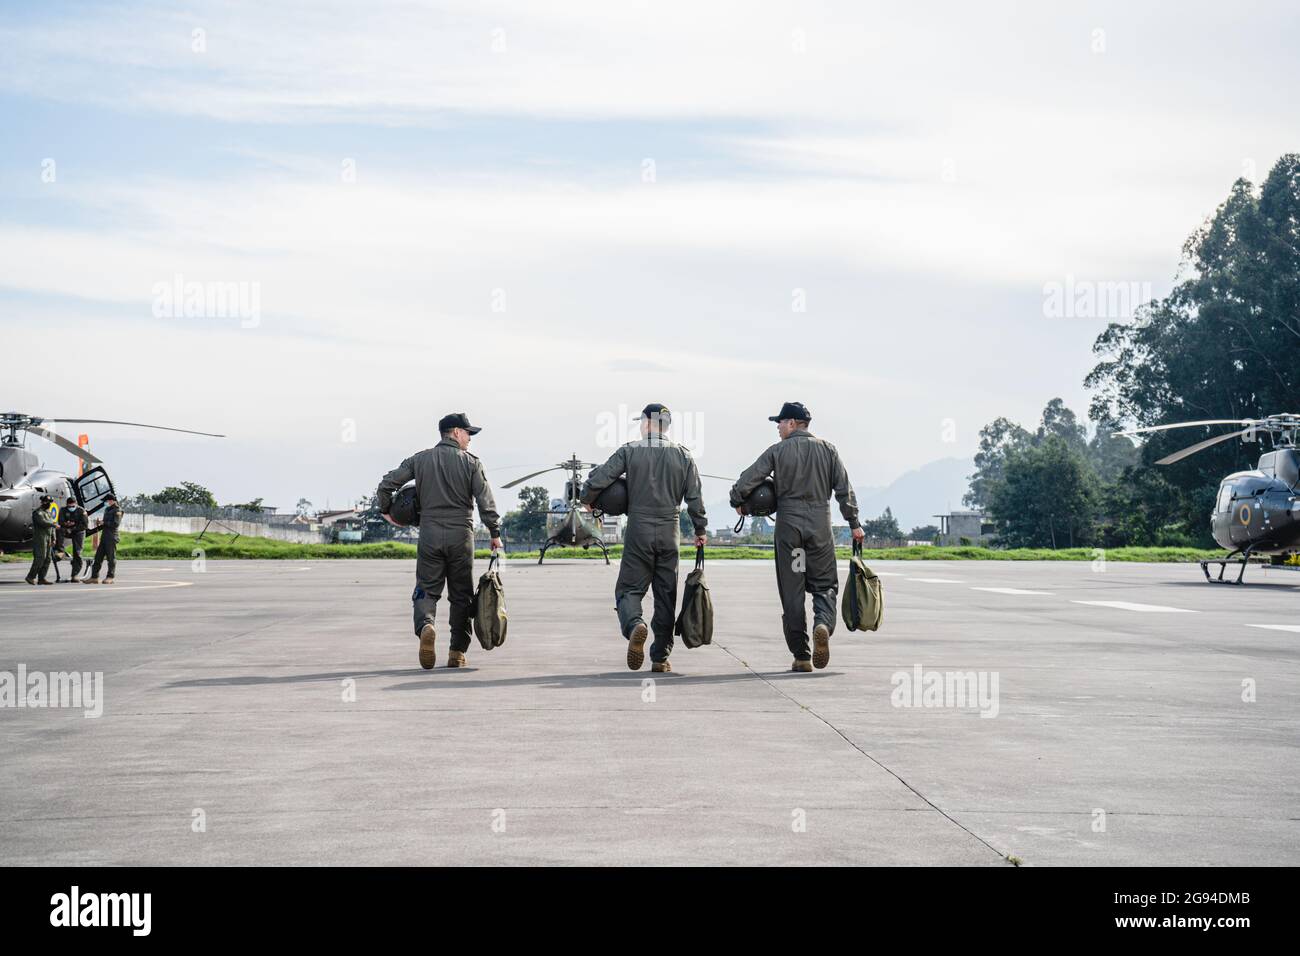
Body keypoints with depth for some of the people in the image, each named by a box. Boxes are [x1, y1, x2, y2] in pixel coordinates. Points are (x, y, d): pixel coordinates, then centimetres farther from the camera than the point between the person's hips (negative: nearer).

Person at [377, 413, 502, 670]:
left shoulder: (420, 459, 7)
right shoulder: (471, 462, 0)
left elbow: (387, 484, 3)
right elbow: (485, 501, -6)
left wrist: (385, 511, 19)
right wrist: (495, 533, 1)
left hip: (429, 535, 1)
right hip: (461, 535, -1)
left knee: (426, 589, 6)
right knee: (461, 594, 8)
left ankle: (425, 624, -26)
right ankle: (457, 653, 8)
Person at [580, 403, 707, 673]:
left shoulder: (630, 451, -2)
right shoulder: (683, 456, 4)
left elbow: (596, 481, -5)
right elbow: (694, 498, 4)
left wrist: (587, 500, 14)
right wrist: (700, 530, 14)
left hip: (639, 532, -2)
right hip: (670, 533, 2)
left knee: (629, 588, 3)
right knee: (666, 595, 9)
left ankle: (634, 624, -29)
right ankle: (660, 658, 9)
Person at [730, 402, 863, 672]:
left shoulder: (778, 451, 1)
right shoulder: (827, 449, 7)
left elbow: (747, 480, -3)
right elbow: (844, 489, 3)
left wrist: (737, 502, 16)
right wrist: (854, 523, 6)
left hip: (788, 526, -1)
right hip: (820, 526, 1)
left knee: (791, 591, 4)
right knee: (825, 584, 9)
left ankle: (801, 656, 3)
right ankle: (823, 624, -23)